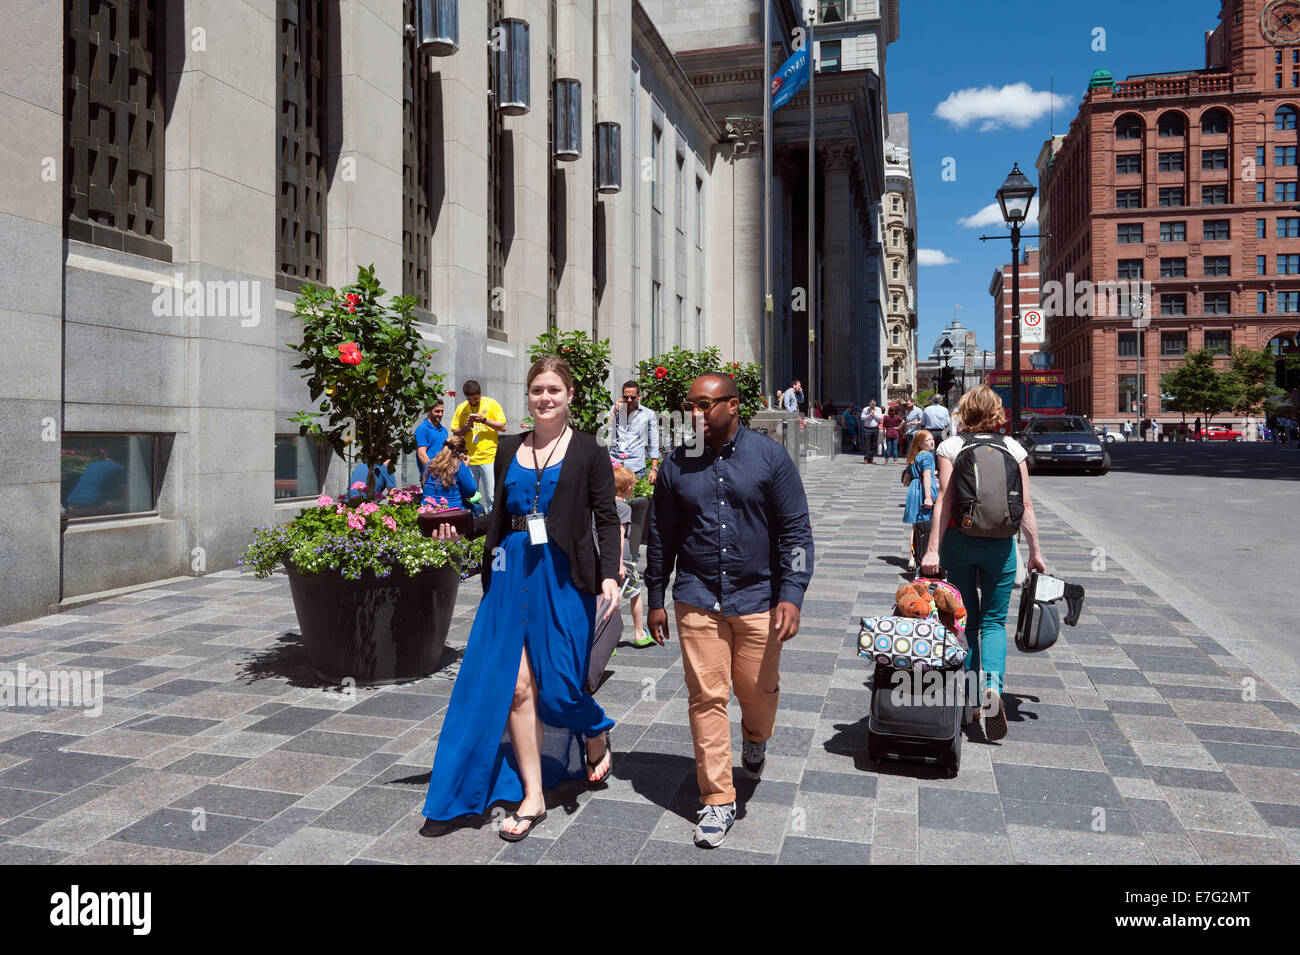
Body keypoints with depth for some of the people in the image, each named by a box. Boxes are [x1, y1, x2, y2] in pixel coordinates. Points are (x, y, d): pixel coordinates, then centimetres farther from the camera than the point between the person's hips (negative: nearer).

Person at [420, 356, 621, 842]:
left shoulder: (588, 452, -1)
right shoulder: (510, 450, 11)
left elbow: (607, 520, -3)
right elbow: (500, 514, 16)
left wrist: (609, 575, -13)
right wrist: (459, 525, 2)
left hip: (564, 578, -4)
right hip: (513, 574, 4)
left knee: (557, 684, -2)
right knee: (517, 685, 1)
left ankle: (597, 737, 34)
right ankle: (532, 798, 14)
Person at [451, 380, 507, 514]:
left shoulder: (491, 404, 3)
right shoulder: (461, 408, 10)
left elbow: (502, 427, -1)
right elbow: (455, 433, 14)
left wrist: (484, 420, -12)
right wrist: (466, 427, -6)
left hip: (489, 457, -3)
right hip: (468, 459, 3)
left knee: (491, 497, -5)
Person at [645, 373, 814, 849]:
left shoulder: (770, 458, -3)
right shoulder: (677, 465, 3)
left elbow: (796, 530, -3)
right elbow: (661, 537, 10)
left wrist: (791, 596, -13)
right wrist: (656, 600, 11)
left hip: (758, 599, -1)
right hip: (697, 600, 1)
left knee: (758, 690, 11)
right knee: (706, 698, 1)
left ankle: (755, 739, 47)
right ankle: (718, 800, 14)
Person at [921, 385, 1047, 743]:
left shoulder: (950, 447, -3)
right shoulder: (1013, 448, 1)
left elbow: (944, 500, -11)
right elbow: (1026, 505, 0)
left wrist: (933, 549, -12)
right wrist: (1035, 551, 8)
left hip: (959, 542, 0)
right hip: (1000, 545, 1)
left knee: (966, 620, 13)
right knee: (993, 620, 10)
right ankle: (993, 685, -12)